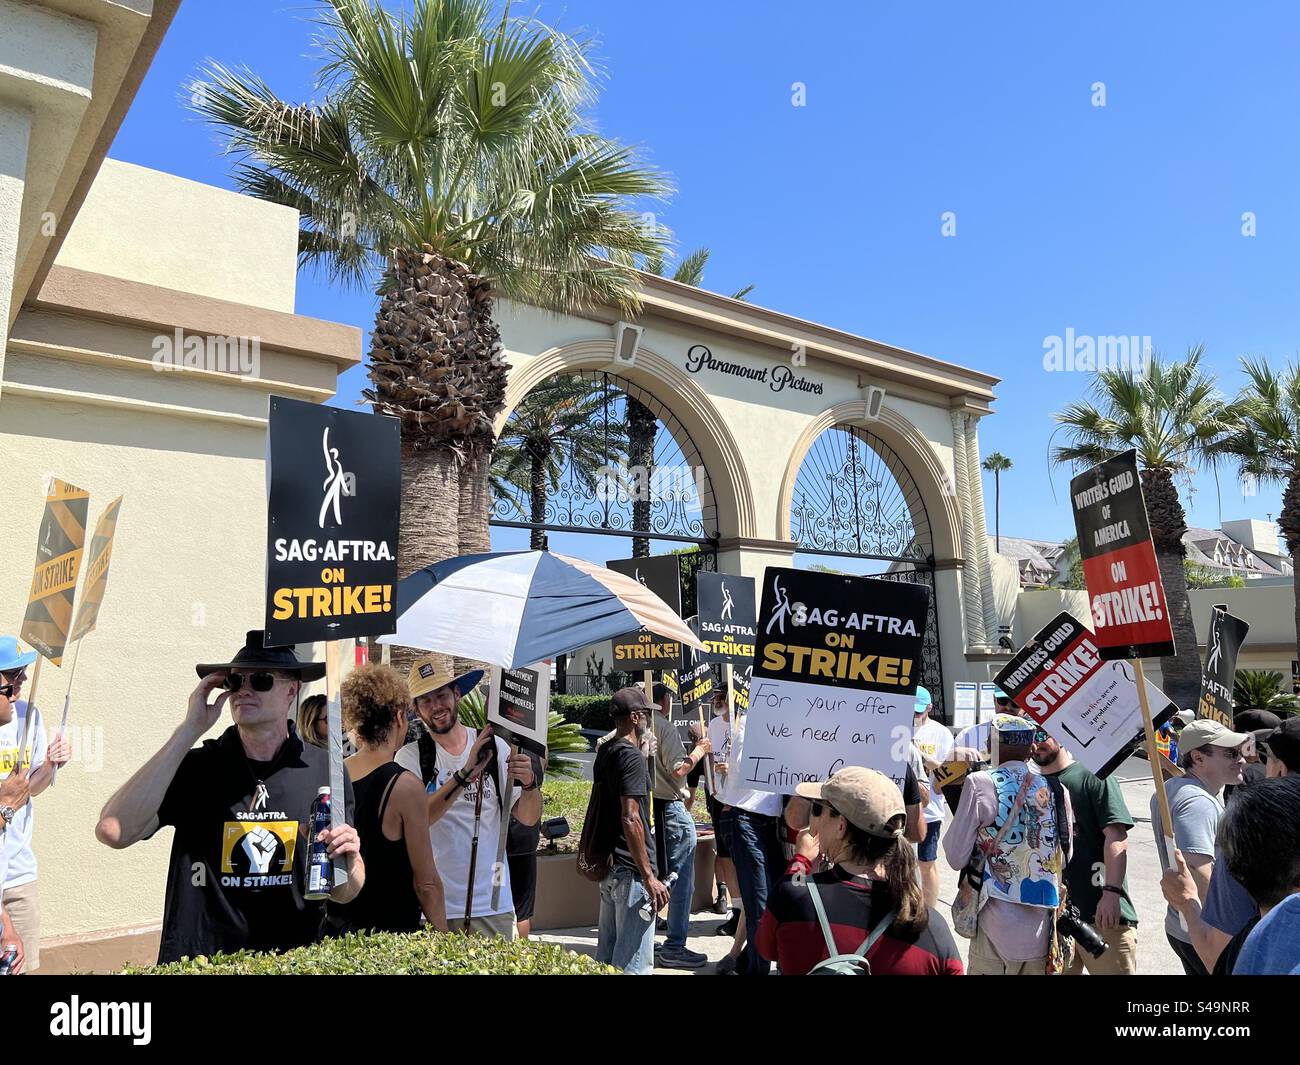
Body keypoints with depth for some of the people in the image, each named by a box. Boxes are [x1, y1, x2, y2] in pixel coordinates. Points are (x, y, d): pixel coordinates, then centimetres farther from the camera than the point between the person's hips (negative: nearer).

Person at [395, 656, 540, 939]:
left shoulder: (494, 746, 1)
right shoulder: (410, 756, -5)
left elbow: (529, 818, 1)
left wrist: (529, 783, -20)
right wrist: (465, 774, -29)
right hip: (435, 908, -2)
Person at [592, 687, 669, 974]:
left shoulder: (605, 752, 10)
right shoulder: (633, 757, -18)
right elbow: (630, 819, -24)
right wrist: (649, 877, -22)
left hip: (608, 864, 10)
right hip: (630, 869, -10)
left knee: (606, 956, 17)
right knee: (633, 963, -2)